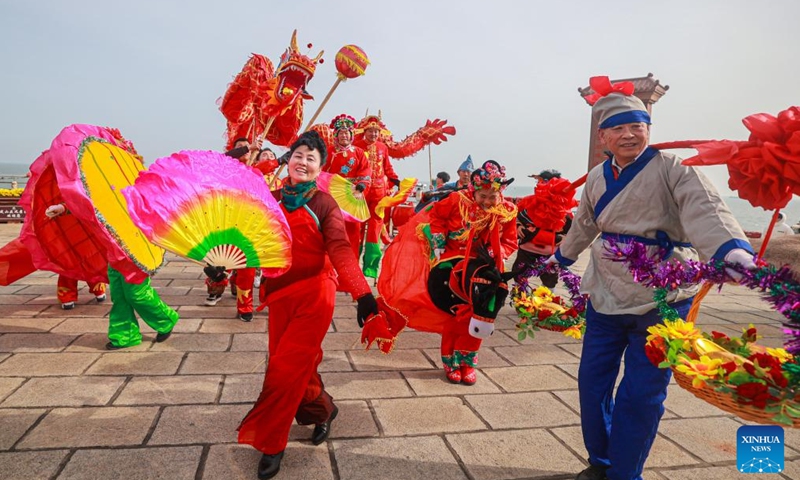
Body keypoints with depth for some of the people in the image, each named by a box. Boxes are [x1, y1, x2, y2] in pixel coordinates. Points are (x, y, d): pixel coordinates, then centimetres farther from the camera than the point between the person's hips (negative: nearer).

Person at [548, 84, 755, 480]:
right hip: (604, 298, 5)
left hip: (661, 302, -5)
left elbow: (704, 210, -27)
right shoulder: (597, 178, 7)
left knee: (641, 394, 1)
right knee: (592, 381, 12)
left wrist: (732, 250, -47)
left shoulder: (671, 168, -9)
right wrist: (560, 258, 36)